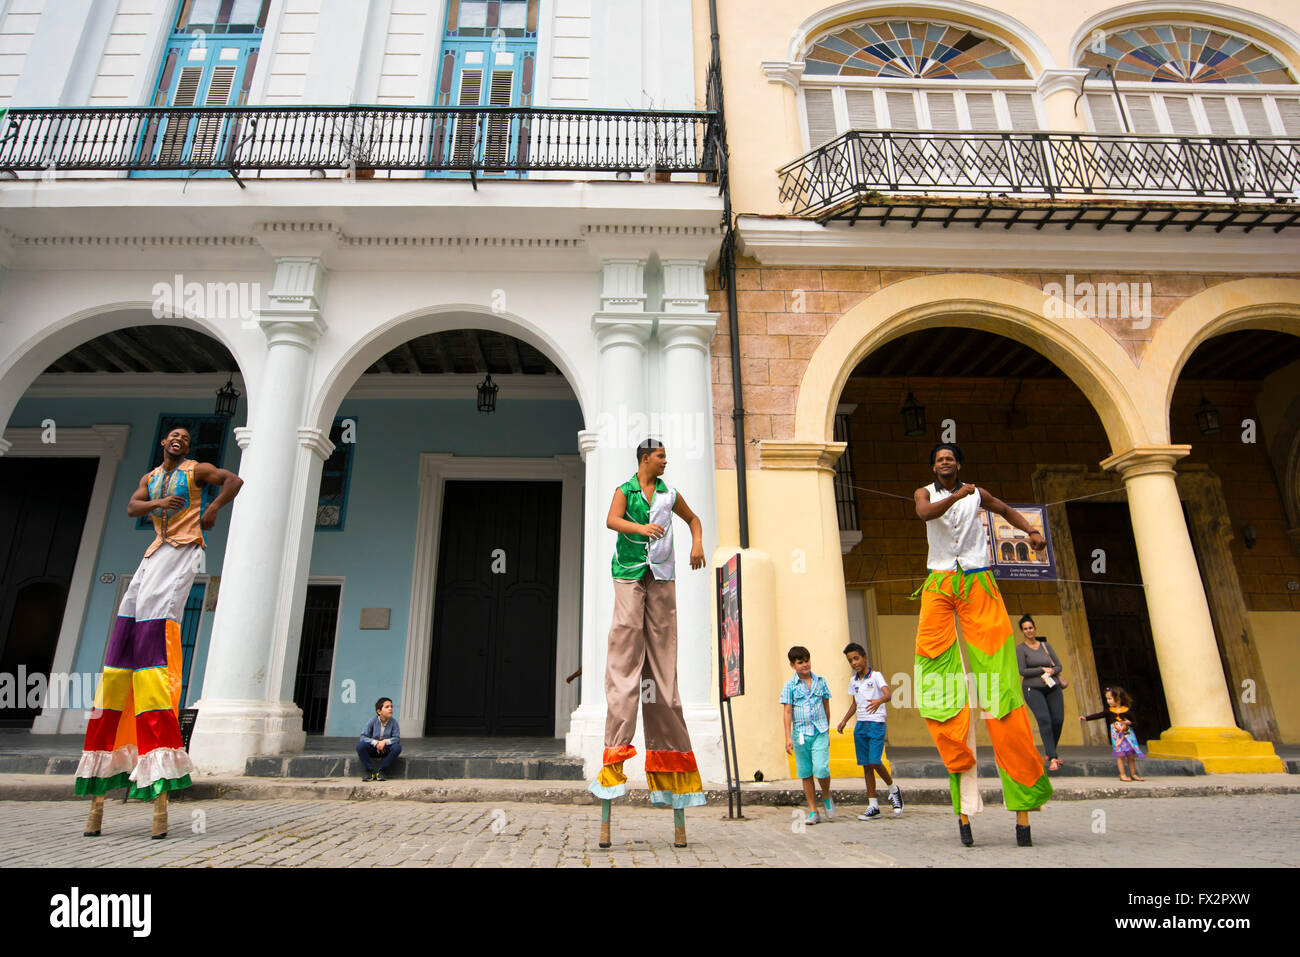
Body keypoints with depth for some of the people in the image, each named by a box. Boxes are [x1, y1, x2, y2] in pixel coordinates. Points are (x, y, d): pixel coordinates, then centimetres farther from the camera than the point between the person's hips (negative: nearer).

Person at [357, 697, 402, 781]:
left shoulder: (393, 721, -11)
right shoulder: (373, 721, -12)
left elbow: (397, 738, -13)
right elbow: (363, 737, -16)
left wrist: (385, 741, -30)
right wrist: (376, 743, -29)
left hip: (385, 749, 0)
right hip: (372, 748, 0)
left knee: (397, 747, -30)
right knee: (360, 745, -29)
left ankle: (380, 770, -13)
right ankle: (370, 771, -13)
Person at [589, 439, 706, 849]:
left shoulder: (669, 493, 15)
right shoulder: (624, 490, 4)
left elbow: (693, 518, 28)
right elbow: (611, 520, -14)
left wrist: (697, 544, 9)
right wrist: (641, 528, -33)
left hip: (662, 575, 3)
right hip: (630, 573, -3)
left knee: (661, 653, 2)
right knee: (625, 645, -11)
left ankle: (667, 752, 7)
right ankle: (617, 746, -11)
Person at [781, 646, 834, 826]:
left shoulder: (820, 681, 5)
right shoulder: (790, 686, -2)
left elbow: (826, 706, 15)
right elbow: (788, 712, -4)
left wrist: (827, 731, 18)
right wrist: (788, 737, -10)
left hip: (819, 732, 0)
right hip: (800, 734, 0)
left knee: (821, 769, -12)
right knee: (806, 773, 6)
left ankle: (826, 798, 18)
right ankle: (813, 811, 18)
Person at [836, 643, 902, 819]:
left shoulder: (876, 676, -7)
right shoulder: (853, 681, 11)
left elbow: (888, 693, -24)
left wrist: (879, 701, -45)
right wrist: (844, 720, 16)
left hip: (876, 723, -6)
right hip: (860, 725, 6)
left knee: (874, 761, -14)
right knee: (866, 765, 6)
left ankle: (894, 790, 14)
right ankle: (873, 806, 13)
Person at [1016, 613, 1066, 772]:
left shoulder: (1045, 645, 11)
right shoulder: (1020, 649, -2)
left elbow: (1058, 666, 11)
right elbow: (1022, 671, -10)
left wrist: (1051, 672, -10)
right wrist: (1043, 669, -8)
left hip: (1052, 687, 4)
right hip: (1033, 689, -4)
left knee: (1058, 720, -5)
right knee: (1044, 719, -21)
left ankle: (1049, 753, 19)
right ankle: (1053, 759, -21)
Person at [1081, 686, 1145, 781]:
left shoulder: (1127, 710, -4)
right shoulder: (1109, 711, 0)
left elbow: (1133, 722, 0)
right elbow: (1098, 715, -2)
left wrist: (1129, 722, -21)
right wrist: (1086, 718, -10)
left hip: (1128, 735, 0)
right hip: (1117, 736, 0)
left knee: (1131, 755, 7)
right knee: (1120, 755, -3)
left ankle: (1133, 774, 21)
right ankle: (1122, 774, 4)